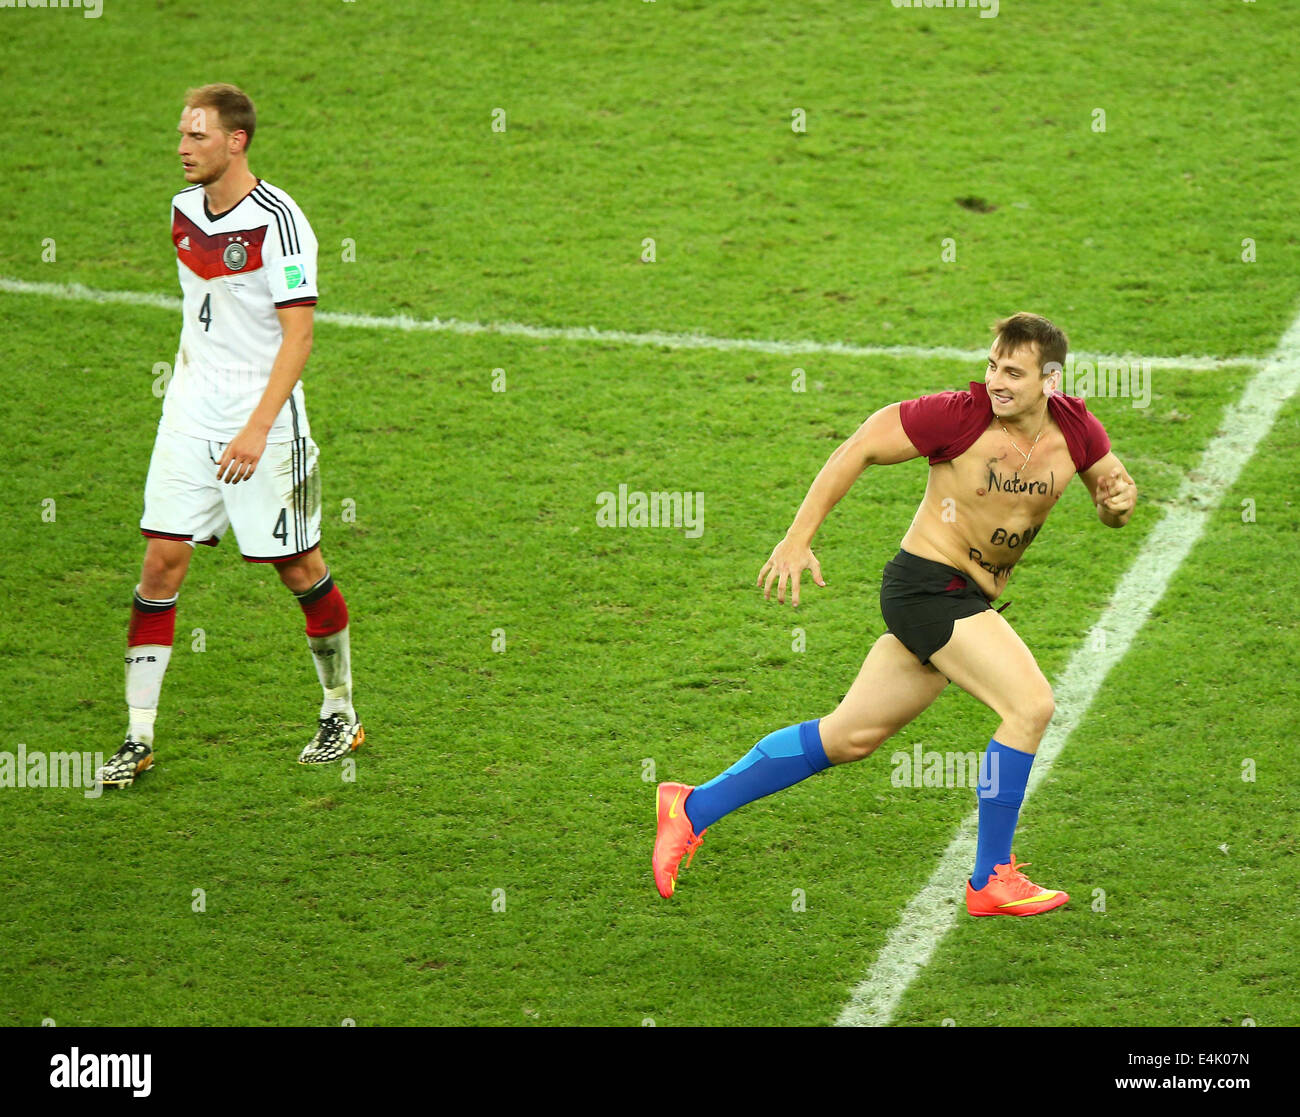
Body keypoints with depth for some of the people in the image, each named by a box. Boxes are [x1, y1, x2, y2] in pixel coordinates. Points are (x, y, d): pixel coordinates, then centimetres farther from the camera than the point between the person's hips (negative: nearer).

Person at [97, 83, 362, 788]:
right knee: (161, 563, -3)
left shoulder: (276, 221, -16)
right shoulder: (184, 210, 6)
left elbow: (298, 333, -19)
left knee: (300, 569, 4)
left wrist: (257, 430, -26)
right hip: (190, 412, 6)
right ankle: (138, 738, -1)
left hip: (264, 418, -6)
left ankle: (341, 714, 24)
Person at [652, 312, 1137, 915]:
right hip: (928, 583, -7)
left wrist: (1118, 499, -10)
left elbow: (1111, 506, 15)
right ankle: (991, 881, -8)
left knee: (848, 737, 12)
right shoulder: (959, 414, -18)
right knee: (1030, 704, -19)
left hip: (969, 599, 7)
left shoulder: (1076, 429, -1)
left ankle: (693, 808, 23)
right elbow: (858, 449, -10)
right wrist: (797, 539, -11)